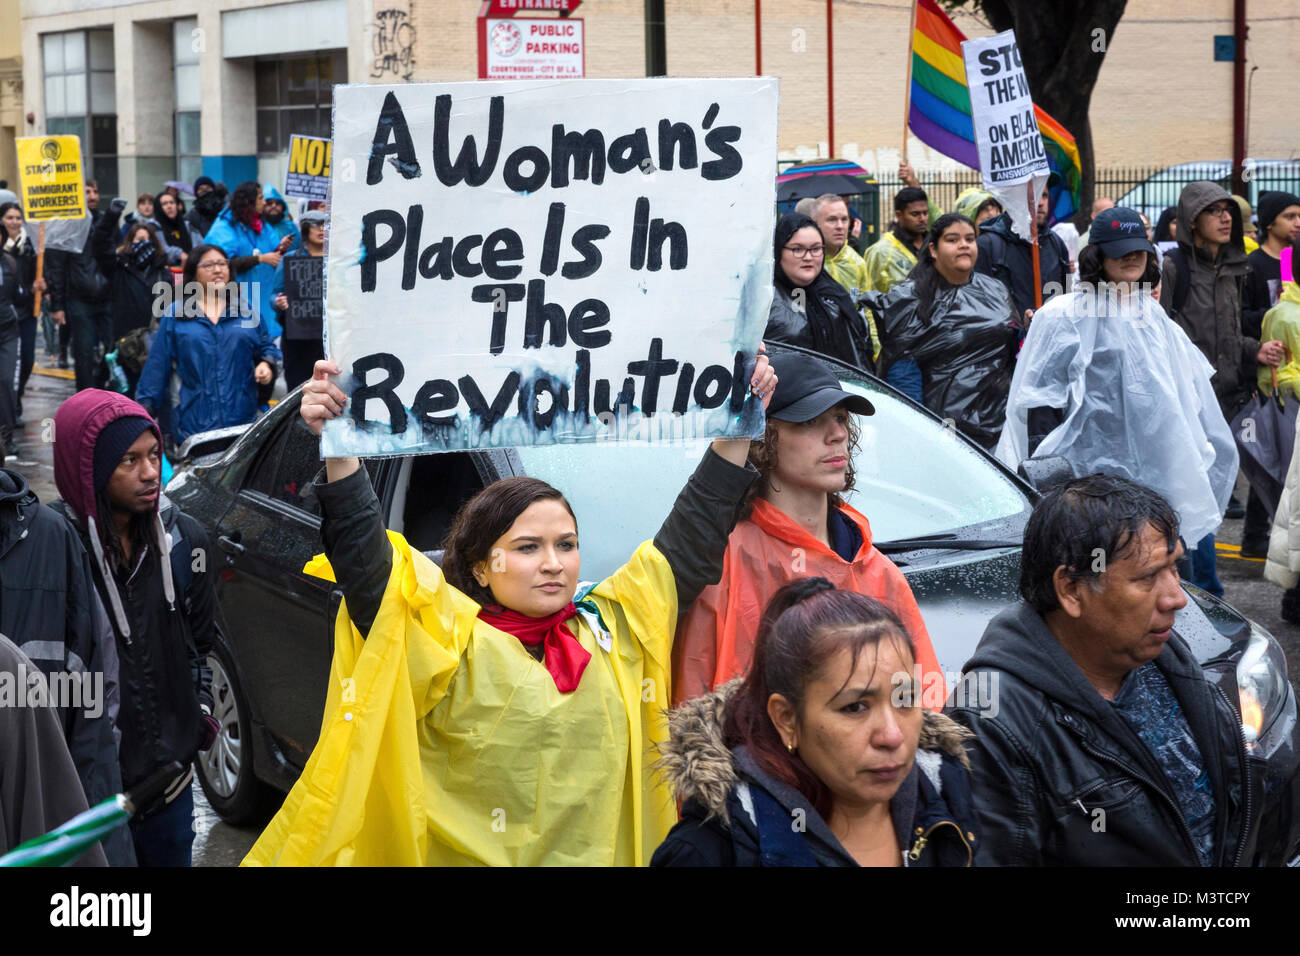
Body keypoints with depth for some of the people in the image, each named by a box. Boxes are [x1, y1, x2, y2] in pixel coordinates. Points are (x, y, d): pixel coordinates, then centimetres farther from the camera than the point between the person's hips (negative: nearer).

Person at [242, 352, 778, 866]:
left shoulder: (615, 629, 7)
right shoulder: (449, 641, -6)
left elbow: (688, 543, 12)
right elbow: (365, 566, -17)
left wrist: (738, 427, 8)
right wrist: (339, 452, -28)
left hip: (610, 852, 4)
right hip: (473, 854, -4)